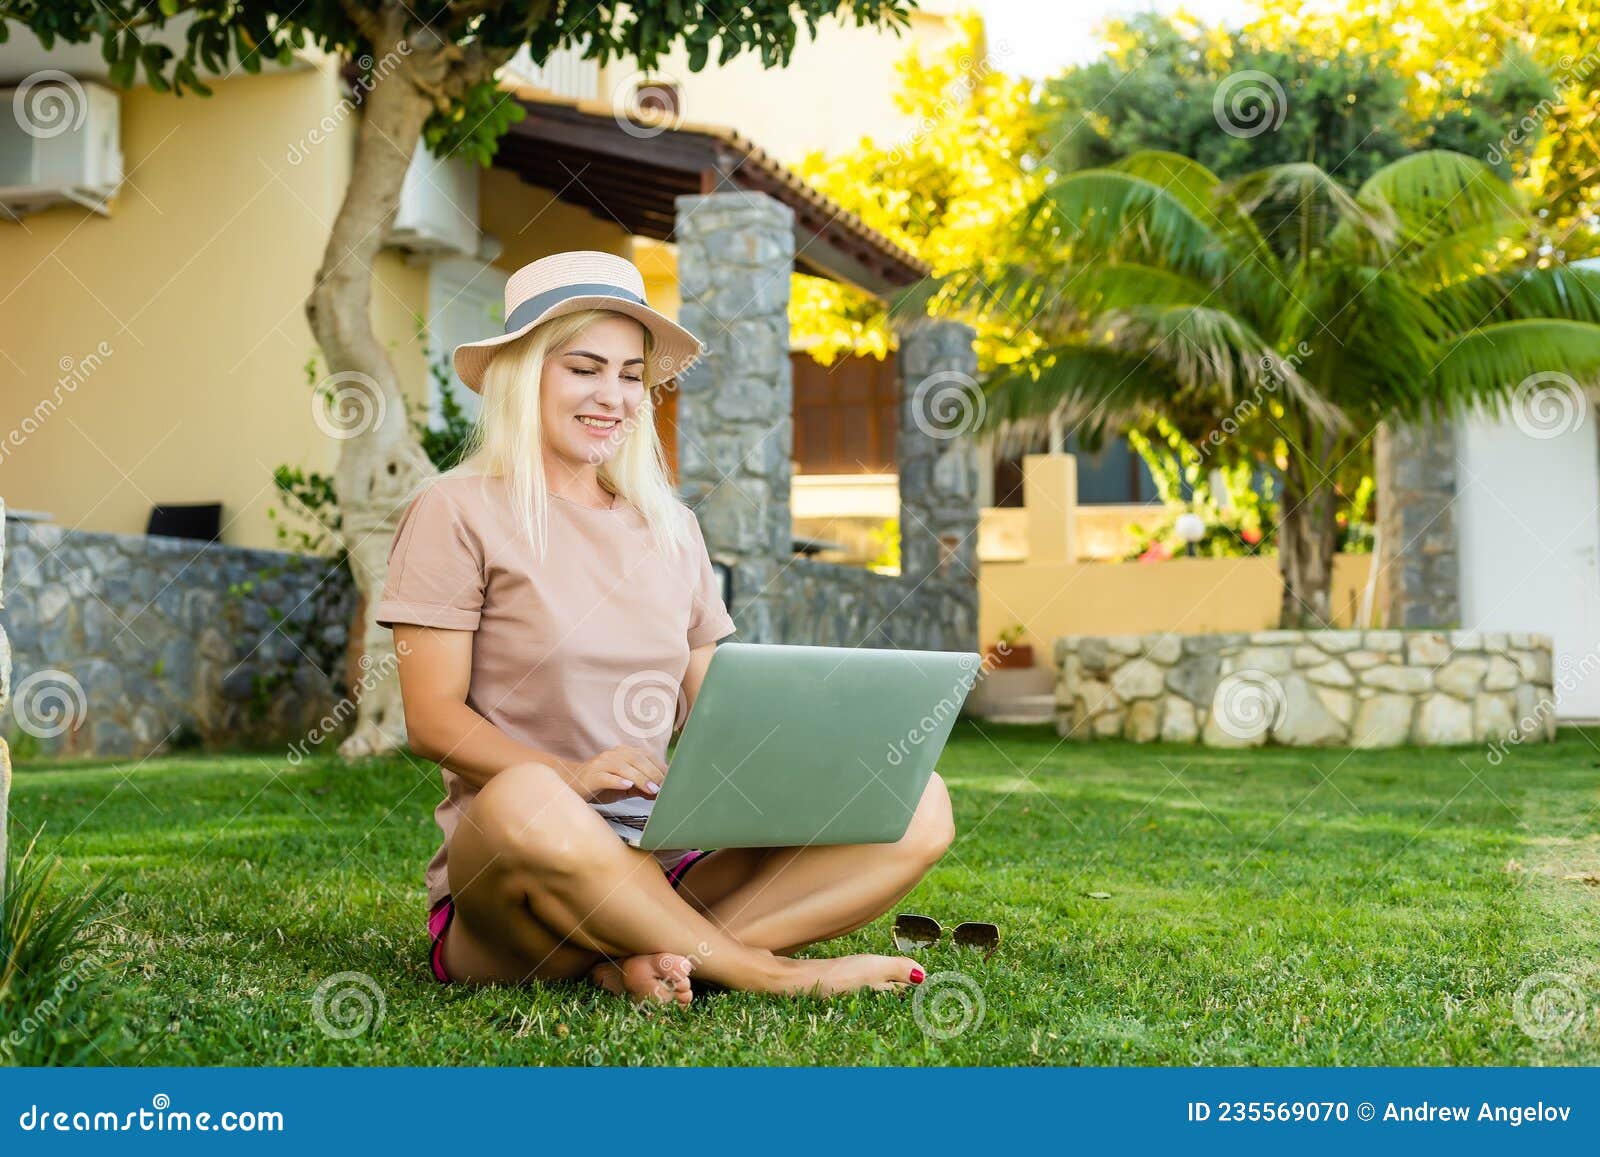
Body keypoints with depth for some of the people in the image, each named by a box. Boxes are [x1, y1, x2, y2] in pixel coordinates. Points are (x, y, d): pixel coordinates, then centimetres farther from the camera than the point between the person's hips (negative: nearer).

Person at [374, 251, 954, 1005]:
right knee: (523, 800, -41)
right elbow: (432, 718, -6)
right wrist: (574, 777, -24)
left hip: (664, 868, 5)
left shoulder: (671, 528, 18)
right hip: (501, 880, -5)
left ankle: (647, 957, -26)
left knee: (918, 805, -14)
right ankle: (771, 972, -22)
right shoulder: (457, 513, 2)